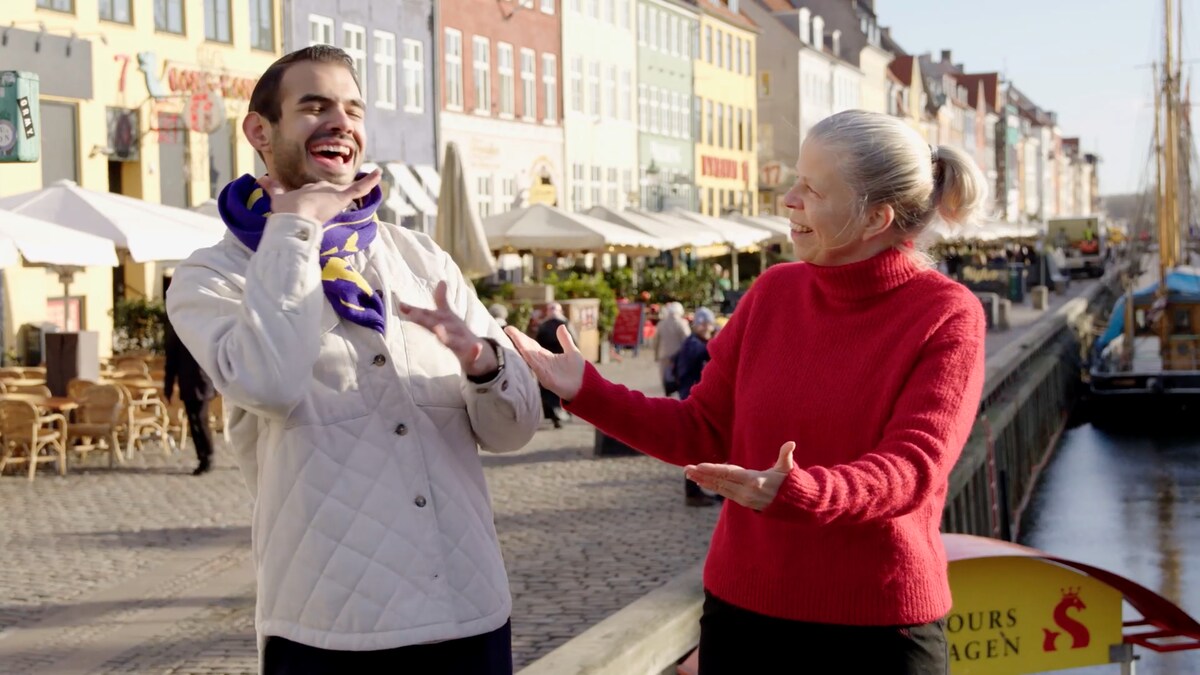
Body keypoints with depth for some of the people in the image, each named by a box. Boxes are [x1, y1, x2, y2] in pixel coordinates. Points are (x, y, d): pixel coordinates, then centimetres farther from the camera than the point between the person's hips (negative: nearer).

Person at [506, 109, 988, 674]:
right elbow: (704, 432, 7)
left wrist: (794, 493, -39)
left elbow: (911, 470, -21)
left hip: (876, 627, -4)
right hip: (742, 608, 4)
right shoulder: (775, 292, 3)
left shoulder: (947, 316, -10)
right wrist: (586, 391, -4)